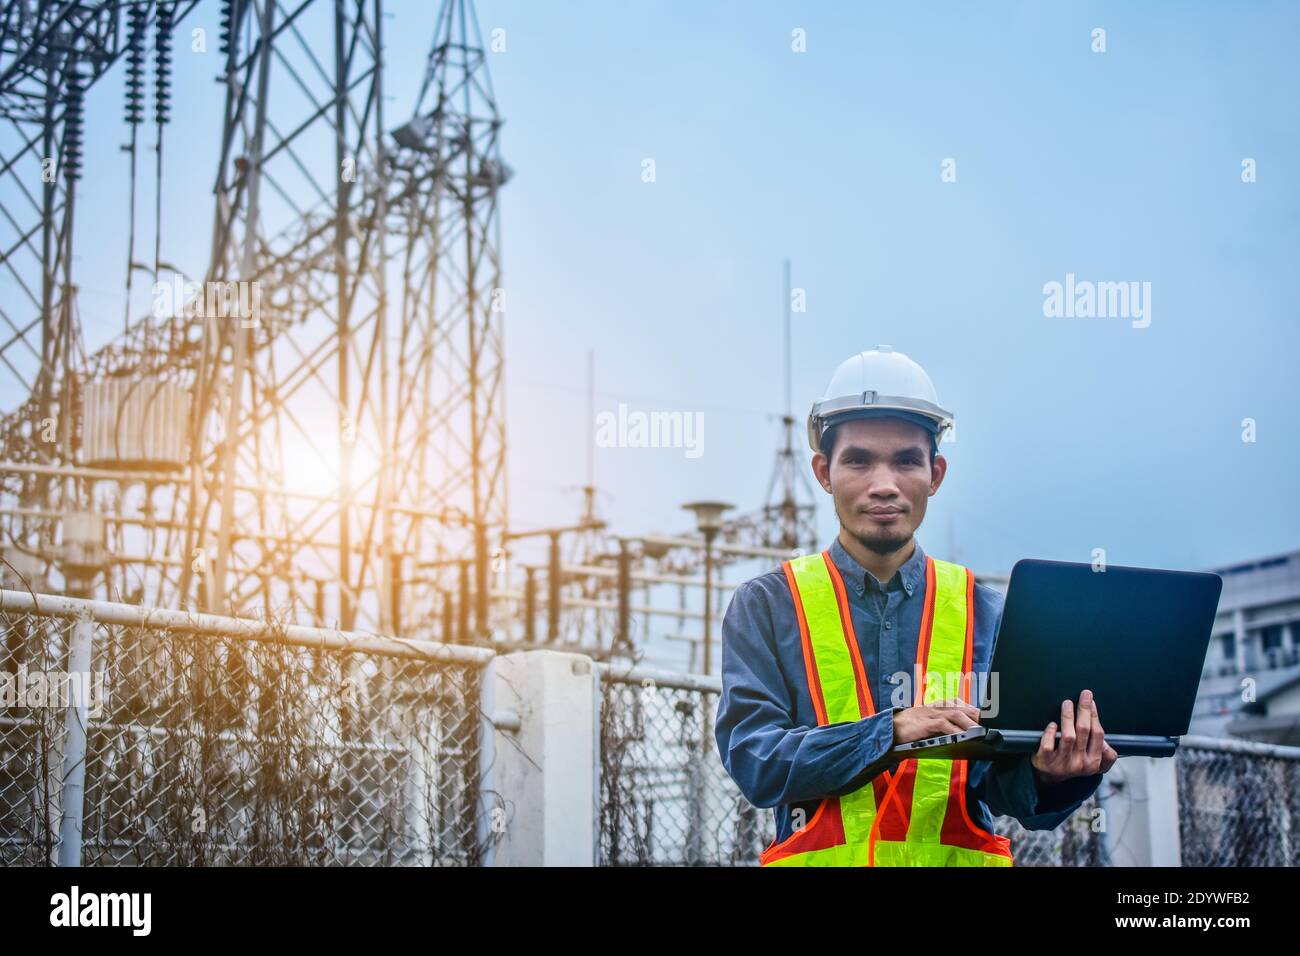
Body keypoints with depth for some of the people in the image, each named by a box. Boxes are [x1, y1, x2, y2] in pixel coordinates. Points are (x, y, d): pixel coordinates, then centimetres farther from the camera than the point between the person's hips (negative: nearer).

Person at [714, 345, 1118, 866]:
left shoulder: (986, 613, 11)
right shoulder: (765, 607, 7)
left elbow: (1002, 788, 6)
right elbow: (752, 761, -5)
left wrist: (1045, 774, -15)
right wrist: (889, 732, -16)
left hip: (959, 853, 2)